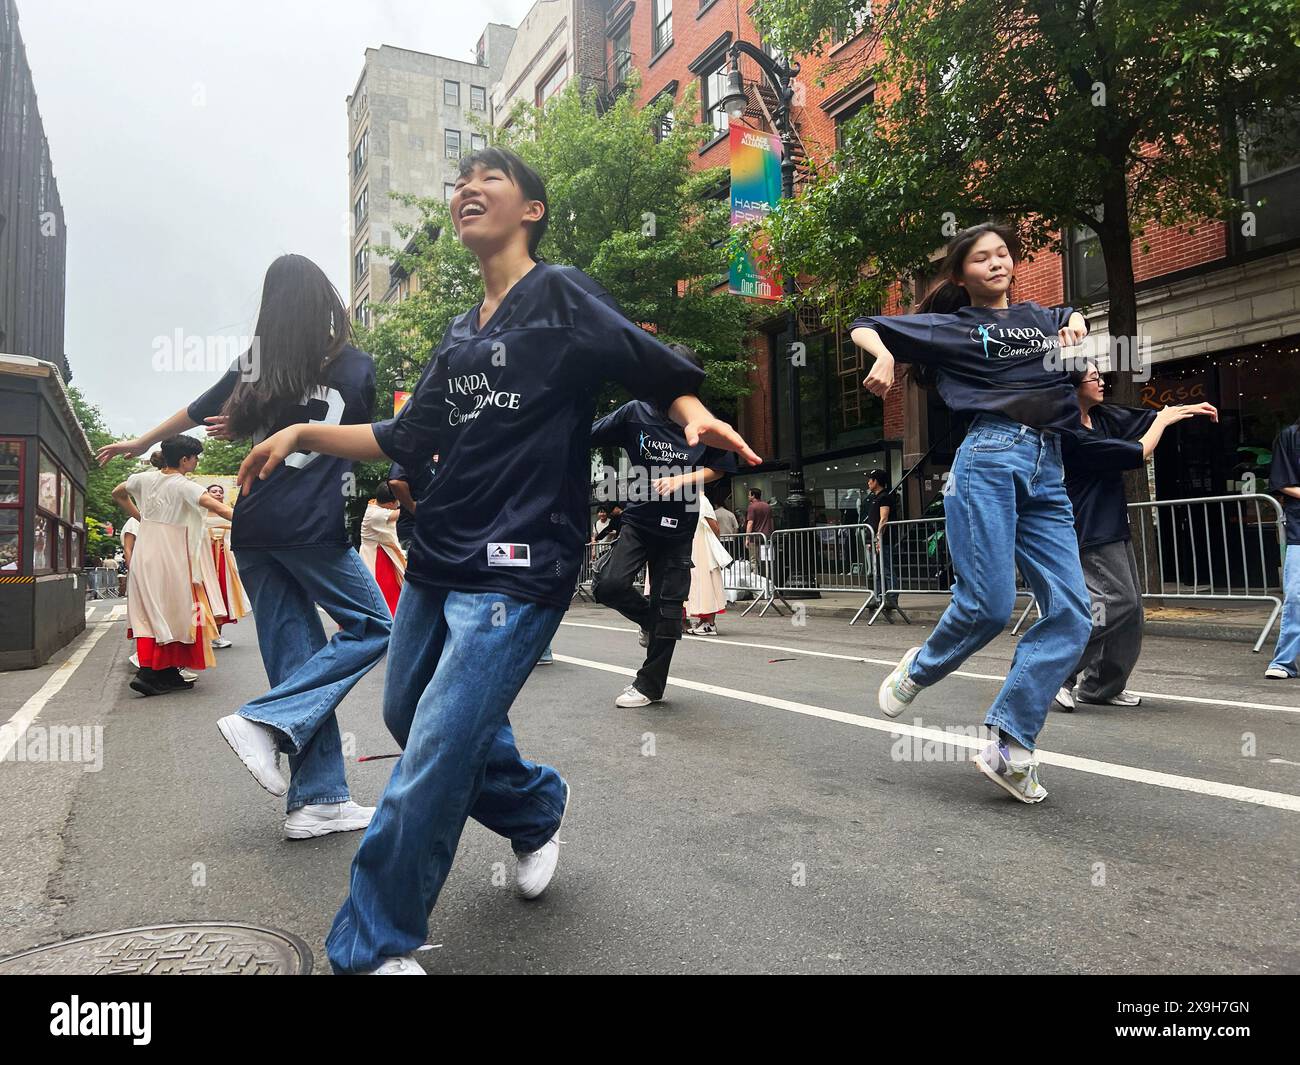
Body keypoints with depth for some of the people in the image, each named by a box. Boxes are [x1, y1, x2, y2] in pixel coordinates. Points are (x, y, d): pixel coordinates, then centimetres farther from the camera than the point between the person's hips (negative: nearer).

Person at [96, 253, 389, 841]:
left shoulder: (253, 364, 11)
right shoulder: (356, 366, 1)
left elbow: (198, 413, 22)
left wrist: (139, 442, 40)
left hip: (253, 527, 5)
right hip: (313, 526, -5)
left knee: (296, 657, 7)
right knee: (372, 628, 7)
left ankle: (316, 799, 8)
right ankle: (264, 721, -7)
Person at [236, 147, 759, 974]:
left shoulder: (562, 297, -3)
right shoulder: (462, 334, 17)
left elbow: (662, 373, -6)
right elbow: (408, 439, 19)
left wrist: (695, 417, -27)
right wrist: (305, 432, 12)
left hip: (517, 572, -8)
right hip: (436, 562, 8)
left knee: (433, 759, -8)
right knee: (411, 721, 19)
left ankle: (372, 948, 12)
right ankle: (536, 807, 42)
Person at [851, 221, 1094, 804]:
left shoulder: (1042, 317, 26)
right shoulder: (950, 326, 11)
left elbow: (1073, 317, 49)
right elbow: (862, 327, 14)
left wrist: (1076, 328, 26)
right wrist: (883, 356, -7)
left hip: (1047, 473, 6)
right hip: (990, 459, -5)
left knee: (1071, 614, -7)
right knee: (990, 604, -18)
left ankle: (1009, 749, -5)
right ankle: (920, 669, 14)